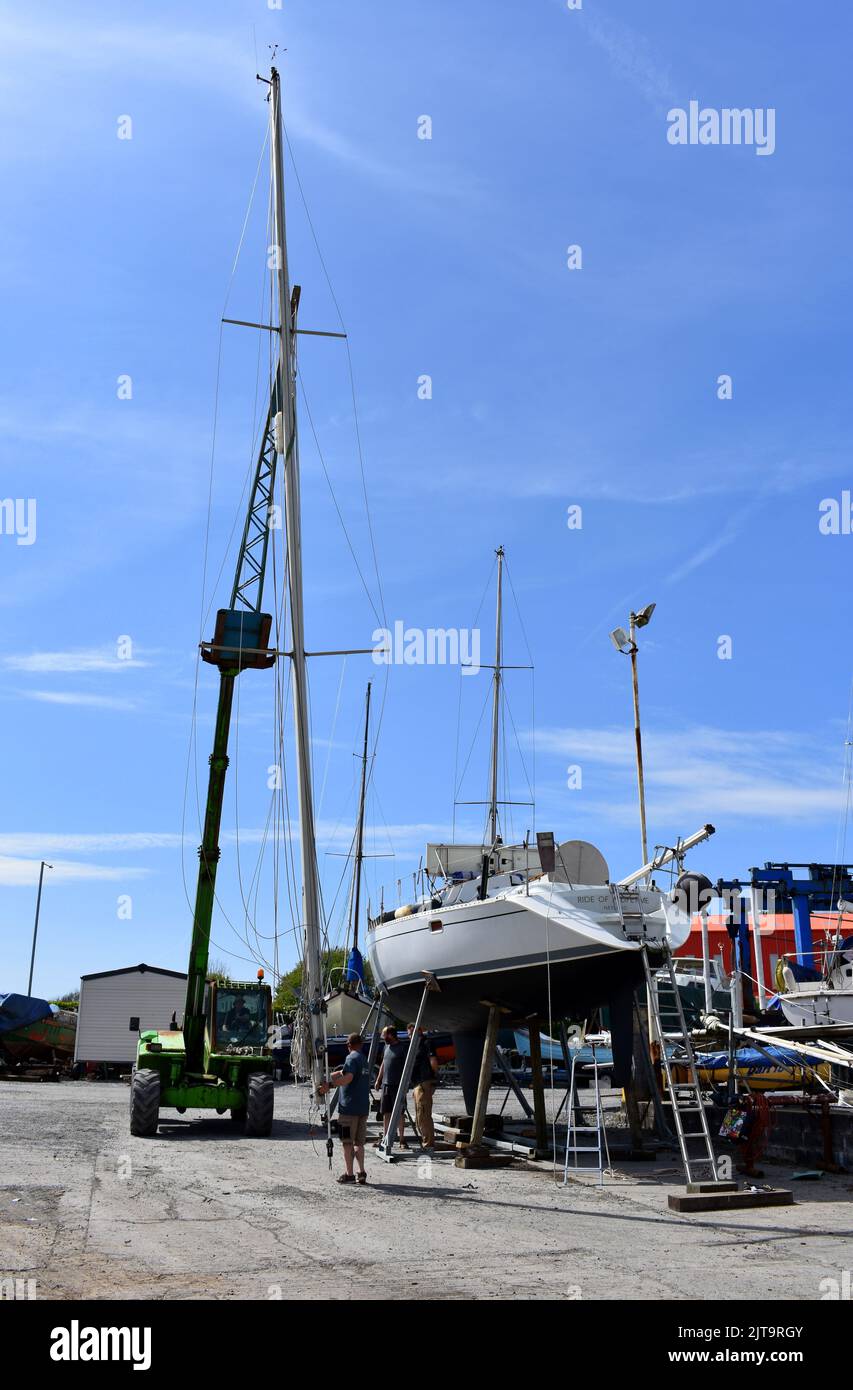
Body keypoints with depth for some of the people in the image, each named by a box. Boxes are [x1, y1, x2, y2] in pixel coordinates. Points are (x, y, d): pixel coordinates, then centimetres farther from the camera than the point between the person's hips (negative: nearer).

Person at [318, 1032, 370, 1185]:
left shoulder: (351, 1058, -9)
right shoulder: (364, 1059, 18)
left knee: (347, 1142, 1)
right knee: (359, 1142, 13)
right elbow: (341, 1073, 21)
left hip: (349, 1107, -7)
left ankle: (349, 1174, 2)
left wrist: (329, 1085, -33)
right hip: (363, 1108, 7)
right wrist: (326, 1079, 19)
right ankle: (361, 1173, 7)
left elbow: (348, 1077, -28)